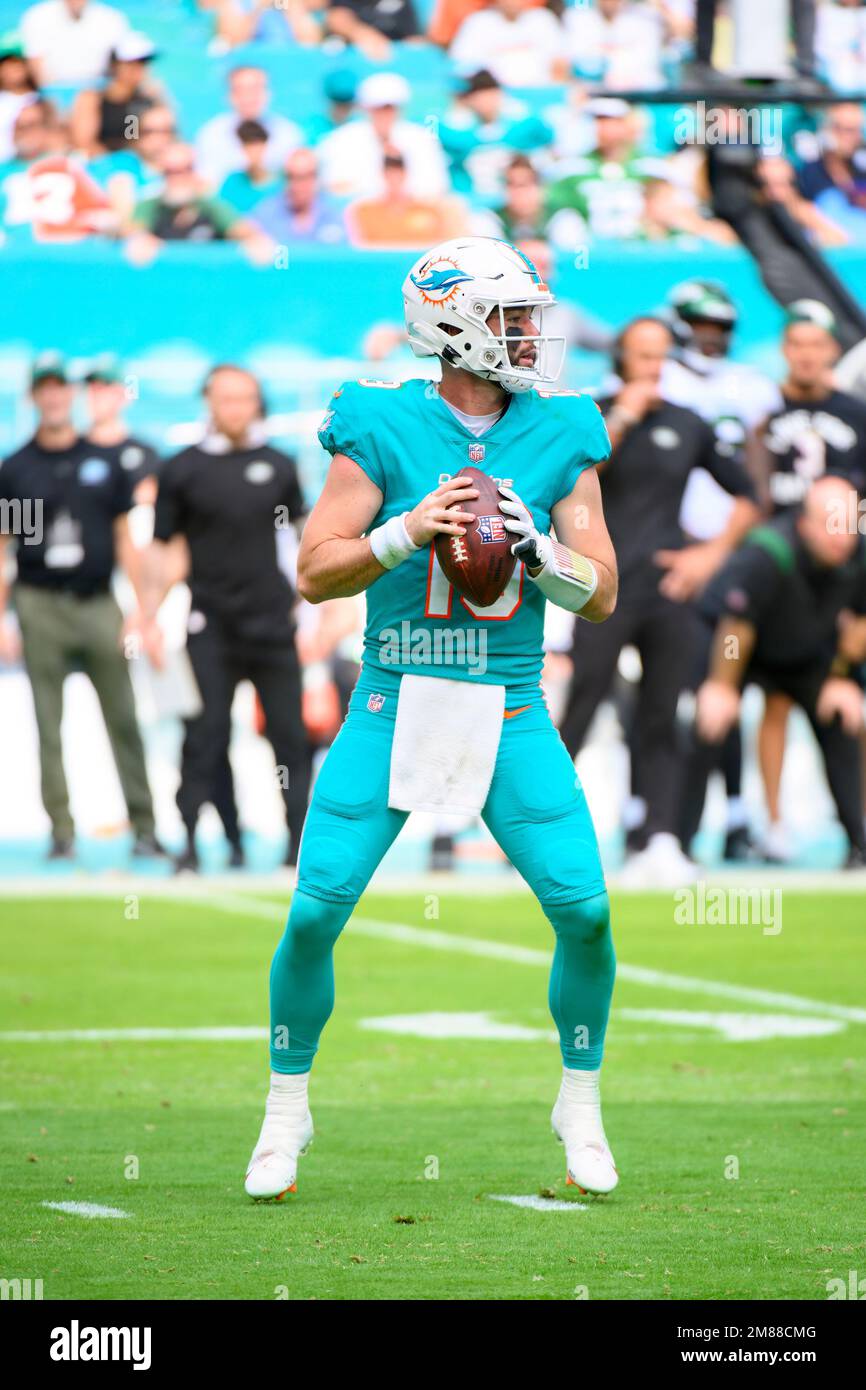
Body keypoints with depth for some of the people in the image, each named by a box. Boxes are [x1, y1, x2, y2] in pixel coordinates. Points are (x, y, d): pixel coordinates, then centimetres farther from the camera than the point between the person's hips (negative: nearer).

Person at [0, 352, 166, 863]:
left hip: (99, 604, 1)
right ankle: (62, 832, 5)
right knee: (49, 724, 1)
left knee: (124, 720, -1)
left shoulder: (103, 463, 9)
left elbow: (125, 540, 10)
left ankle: (144, 828, 2)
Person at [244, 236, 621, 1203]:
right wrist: (407, 531, -21)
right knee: (316, 913, -7)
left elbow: (601, 595, 4)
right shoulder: (382, 427, -5)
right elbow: (315, 573, -6)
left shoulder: (559, 437, 3)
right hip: (393, 707, -2)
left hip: (510, 713, 2)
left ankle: (580, 1108, 14)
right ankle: (286, 1115, 13)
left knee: (584, 911, -9)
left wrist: (537, 546, -15)